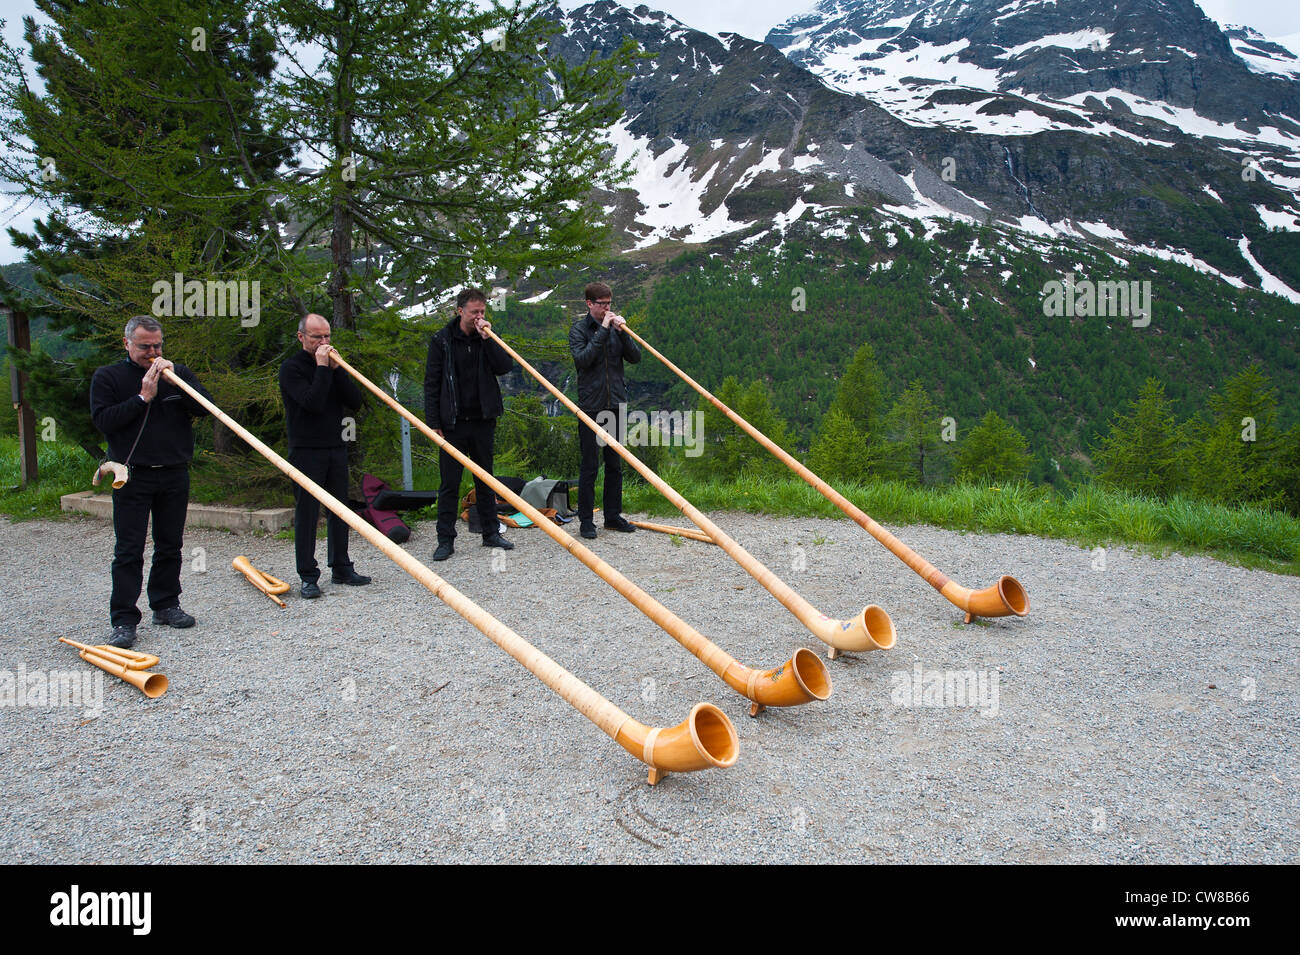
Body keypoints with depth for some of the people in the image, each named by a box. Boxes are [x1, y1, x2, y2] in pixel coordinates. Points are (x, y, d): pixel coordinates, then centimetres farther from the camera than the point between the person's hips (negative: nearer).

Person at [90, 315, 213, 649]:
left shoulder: (178, 373, 10)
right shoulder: (107, 377, 3)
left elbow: (206, 408, -2)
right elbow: (102, 420, -9)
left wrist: (176, 380, -14)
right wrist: (143, 397, -15)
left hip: (175, 475, 3)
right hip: (133, 477, -3)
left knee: (170, 546, 11)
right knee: (128, 551, -4)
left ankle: (166, 605, 23)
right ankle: (124, 620, -1)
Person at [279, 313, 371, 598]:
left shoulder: (333, 364, 12)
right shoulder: (291, 368, -5)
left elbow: (356, 402, 2)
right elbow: (313, 402, -21)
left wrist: (337, 368, -7)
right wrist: (322, 367, -16)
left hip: (336, 448, 6)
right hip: (306, 451, -6)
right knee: (307, 513, -2)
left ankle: (341, 568, 20)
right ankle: (308, 577, 4)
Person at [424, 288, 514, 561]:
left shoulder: (488, 339, 8)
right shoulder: (442, 341, -1)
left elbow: (504, 367, -6)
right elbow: (431, 383, -2)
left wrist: (487, 339, -13)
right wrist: (433, 421, -7)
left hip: (483, 420, 3)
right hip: (453, 423, -3)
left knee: (485, 480, 12)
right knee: (449, 483, 1)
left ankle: (491, 532, 21)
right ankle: (446, 540, 8)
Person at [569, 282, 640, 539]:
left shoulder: (615, 327, 10)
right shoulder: (579, 329, -1)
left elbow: (636, 357, 3)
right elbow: (582, 359, -17)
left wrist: (622, 332, -11)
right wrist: (603, 331, -18)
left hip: (616, 403, 4)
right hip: (590, 405, -4)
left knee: (615, 464, 10)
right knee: (589, 465, -1)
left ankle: (613, 515, 20)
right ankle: (585, 520, 6)